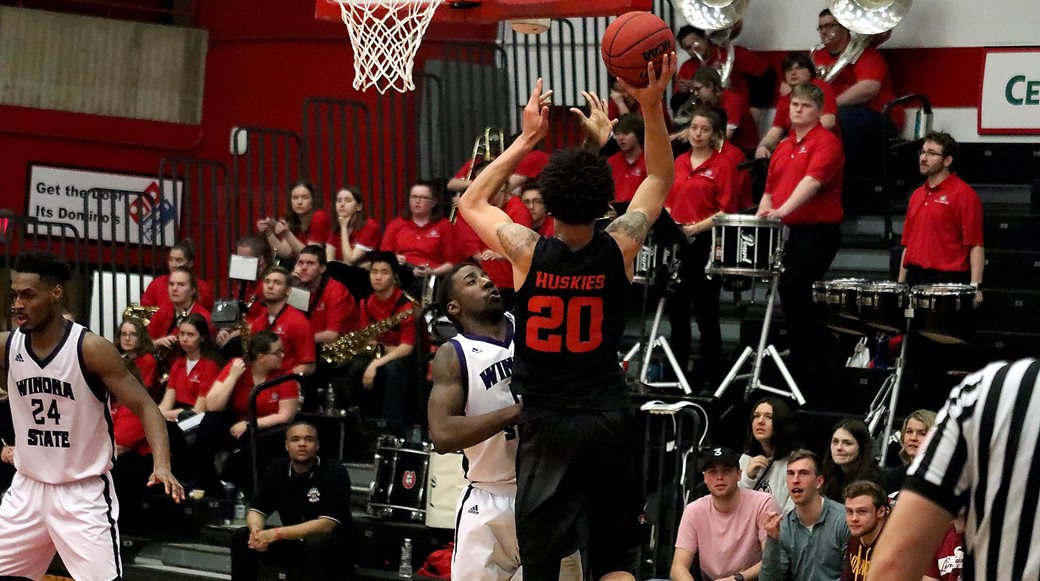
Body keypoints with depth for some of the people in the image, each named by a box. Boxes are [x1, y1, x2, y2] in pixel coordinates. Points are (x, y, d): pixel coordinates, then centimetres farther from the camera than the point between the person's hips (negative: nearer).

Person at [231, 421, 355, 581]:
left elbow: (327, 524, -27)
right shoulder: (276, 469, -2)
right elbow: (257, 511, 0)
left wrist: (277, 534, -34)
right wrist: (256, 531, -26)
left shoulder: (334, 472, -19)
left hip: (336, 546, -5)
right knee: (242, 537, -11)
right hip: (294, 542, 5)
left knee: (317, 544, -38)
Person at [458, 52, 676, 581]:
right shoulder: (619, 249, -7)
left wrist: (526, 139, 9)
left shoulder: (528, 253, -11)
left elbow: (471, 203, 9)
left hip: (547, 423, -2)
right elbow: (660, 179, 10)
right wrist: (651, 106, 1)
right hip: (609, 418, 2)